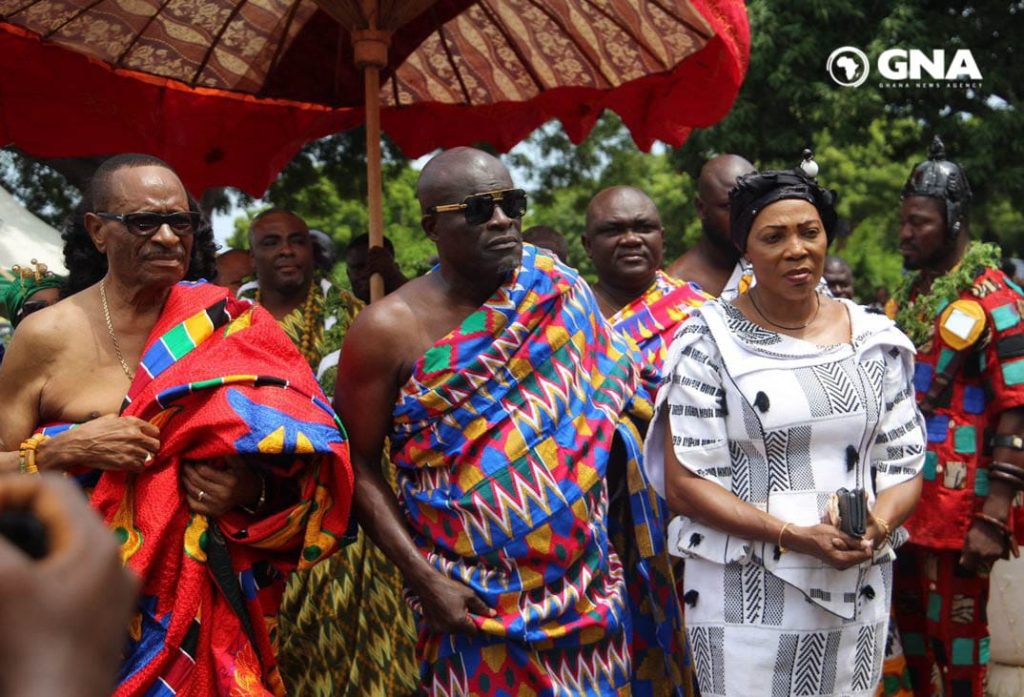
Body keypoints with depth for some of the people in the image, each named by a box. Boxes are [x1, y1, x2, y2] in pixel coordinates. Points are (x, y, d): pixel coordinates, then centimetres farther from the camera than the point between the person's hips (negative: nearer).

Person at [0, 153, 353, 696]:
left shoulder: (229, 331, 0)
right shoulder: (48, 337, -5)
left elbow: (308, 462, 5)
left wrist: (253, 490, -14)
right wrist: (66, 450, -17)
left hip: (205, 603, 1)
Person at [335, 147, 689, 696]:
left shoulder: (559, 293, 1)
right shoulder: (390, 330, -9)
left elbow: (609, 407, 9)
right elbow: (357, 463, -5)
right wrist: (423, 579, -12)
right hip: (471, 601, -3)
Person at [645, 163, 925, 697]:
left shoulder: (872, 338, 7)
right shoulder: (711, 341, -4)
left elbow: (903, 465, 10)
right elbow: (683, 483, -9)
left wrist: (879, 524, -12)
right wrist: (795, 535, -18)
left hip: (857, 597, 3)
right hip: (744, 601, -3)